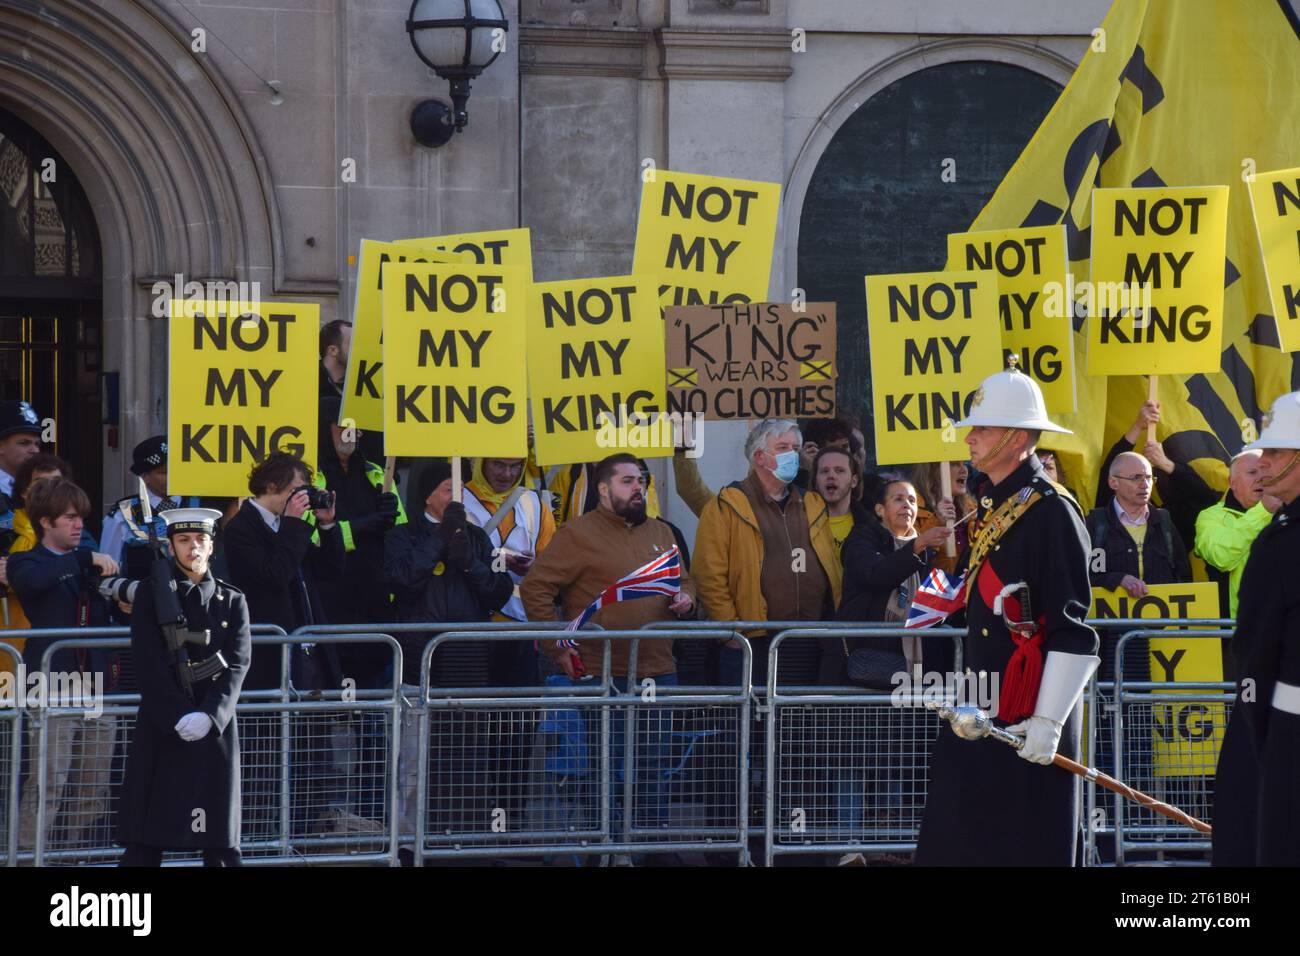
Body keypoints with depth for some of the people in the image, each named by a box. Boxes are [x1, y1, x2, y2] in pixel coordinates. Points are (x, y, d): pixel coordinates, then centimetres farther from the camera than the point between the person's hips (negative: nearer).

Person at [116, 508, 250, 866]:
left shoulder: (232, 601, 10)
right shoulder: (151, 594, 4)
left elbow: (236, 666, -1)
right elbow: (149, 665, -5)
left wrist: (209, 716, -17)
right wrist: (178, 716, -16)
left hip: (216, 726, 2)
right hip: (160, 729, -2)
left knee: (220, 843, 2)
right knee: (145, 842, -4)